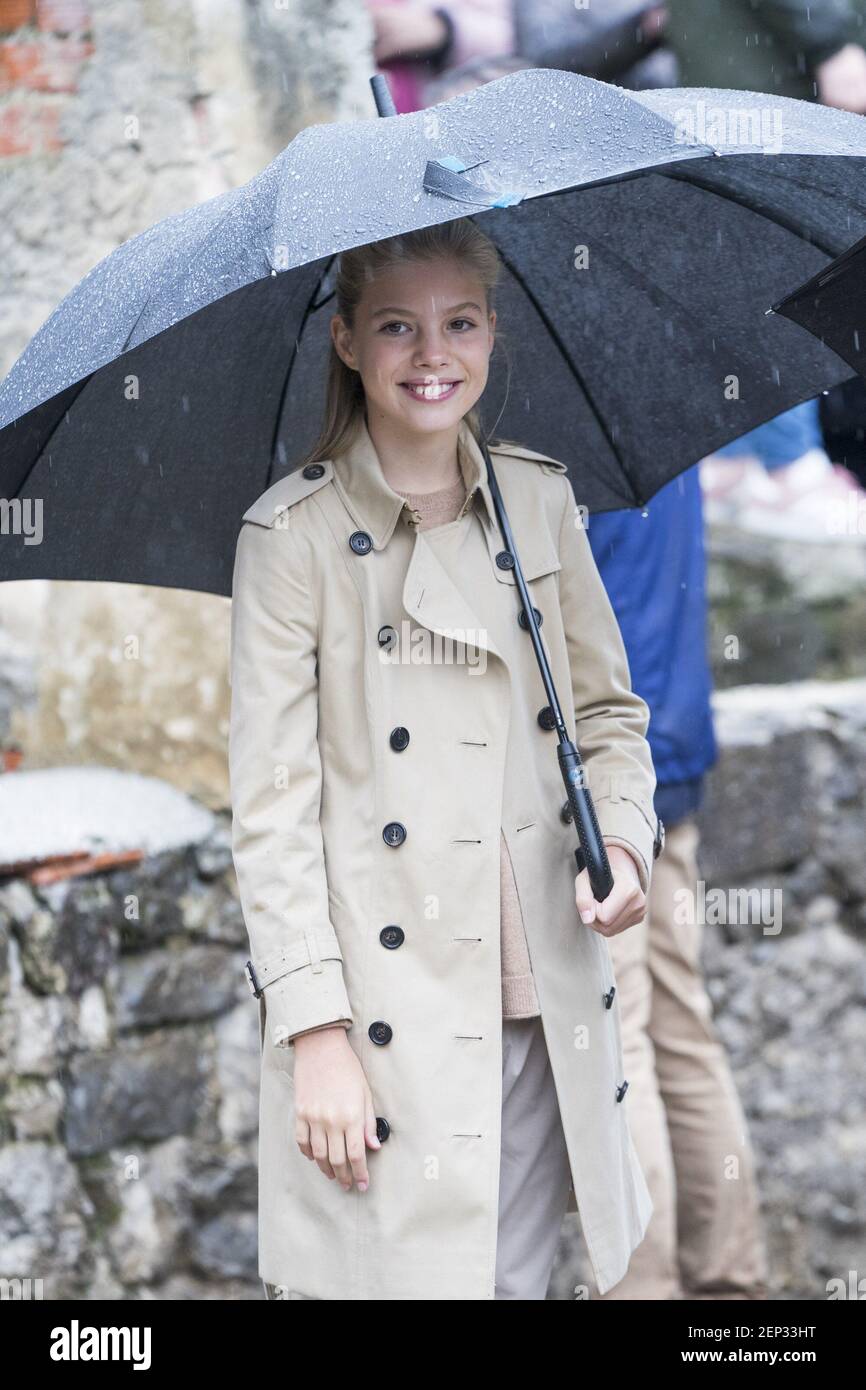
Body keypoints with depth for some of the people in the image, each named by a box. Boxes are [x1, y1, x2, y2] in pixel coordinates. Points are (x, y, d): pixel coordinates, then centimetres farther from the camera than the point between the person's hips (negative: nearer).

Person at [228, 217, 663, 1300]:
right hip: (386, 1008, -4)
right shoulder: (295, 534, -5)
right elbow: (269, 799, -8)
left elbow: (608, 712, 17)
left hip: (543, 1006, 4)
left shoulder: (541, 503, 8)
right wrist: (314, 1027, -13)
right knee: (390, 1267, -3)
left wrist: (625, 839, -4)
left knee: (515, 1275, 9)